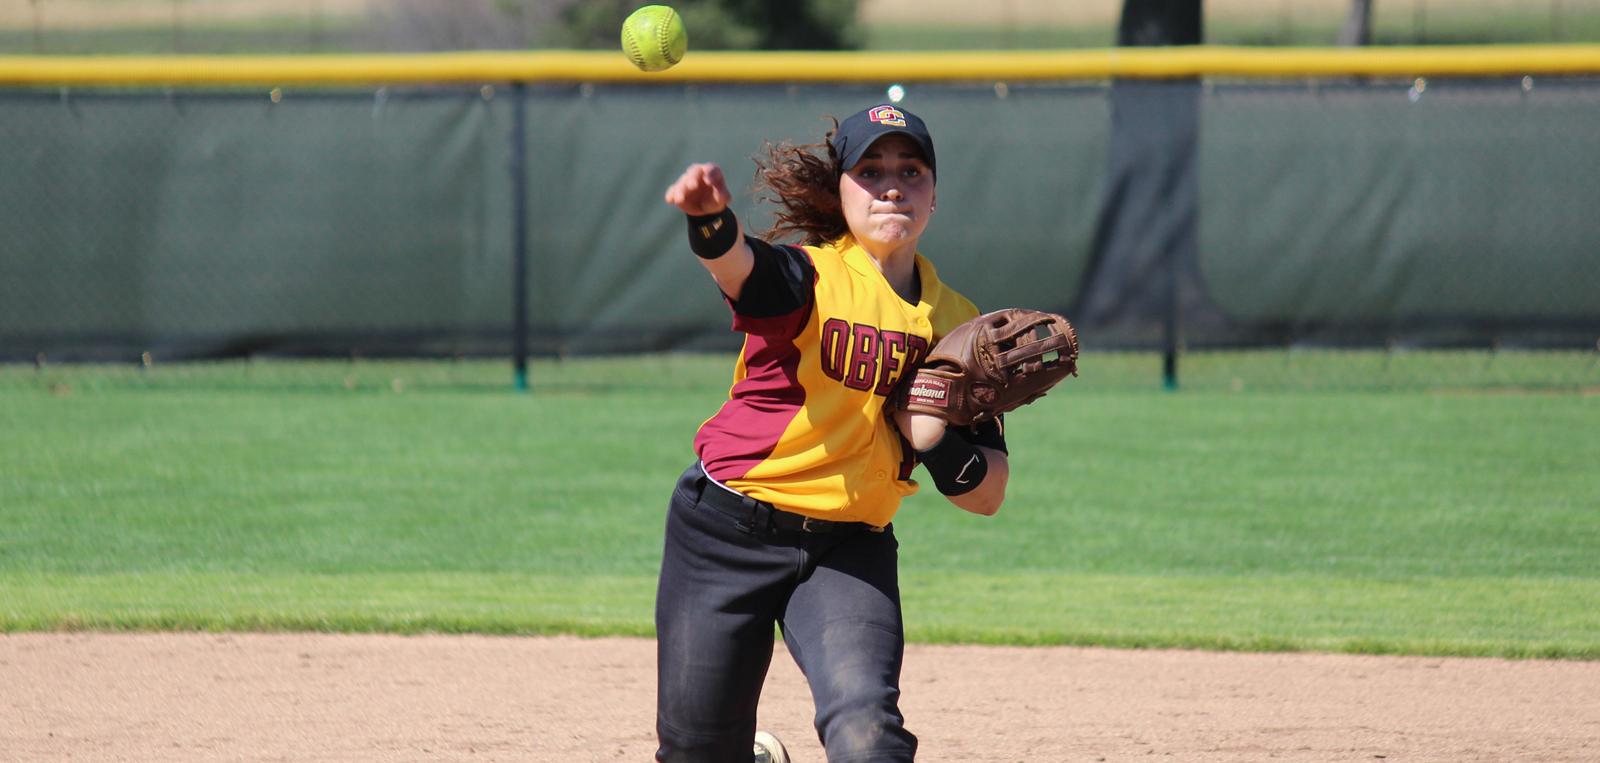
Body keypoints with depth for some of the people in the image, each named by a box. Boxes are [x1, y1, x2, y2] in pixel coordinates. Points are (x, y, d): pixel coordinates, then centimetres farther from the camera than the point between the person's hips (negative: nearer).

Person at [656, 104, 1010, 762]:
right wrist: (710, 218, -61)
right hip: (727, 531, -2)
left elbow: (987, 496, 5)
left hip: (850, 547, 2)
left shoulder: (958, 325, 3)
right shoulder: (809, 278, -10)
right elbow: (737, 261, -37)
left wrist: (935, 443, -17)